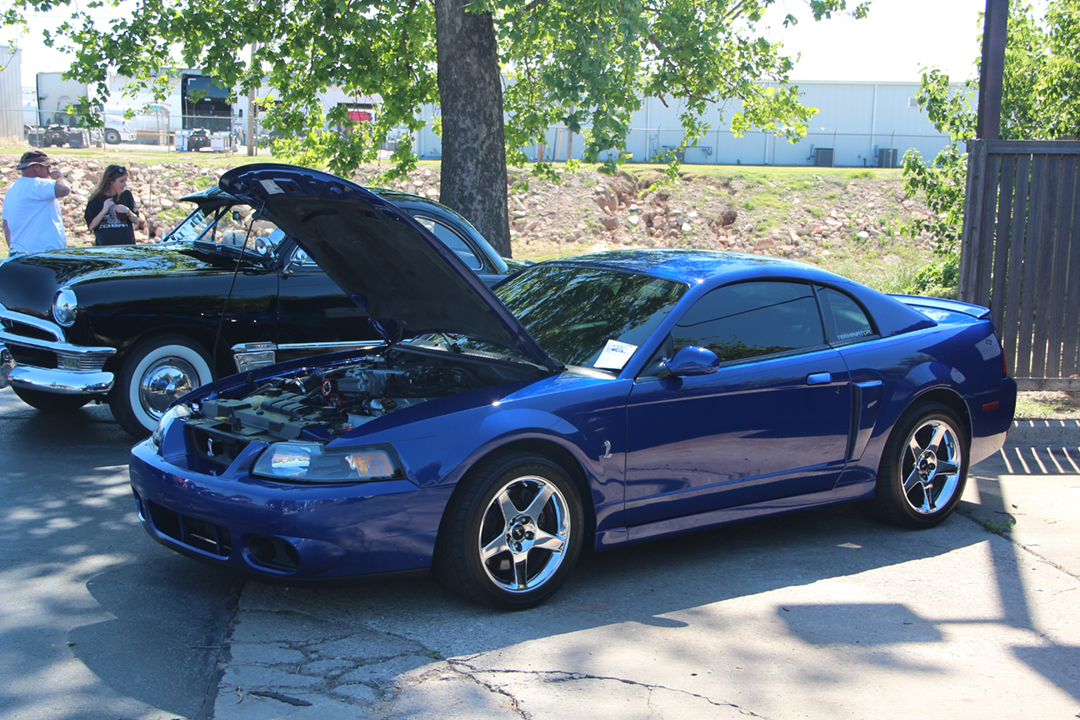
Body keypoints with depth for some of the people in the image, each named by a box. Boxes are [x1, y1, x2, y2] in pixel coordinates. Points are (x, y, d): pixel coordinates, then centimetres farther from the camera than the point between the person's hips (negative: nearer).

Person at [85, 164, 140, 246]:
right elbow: (91, 226, -2)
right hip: (103, 245, -2)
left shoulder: (126, 195, 6)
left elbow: (136, 220, 9)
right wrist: (104, 211, -14)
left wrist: (128, 212, -11)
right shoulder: (96, 199, -1)